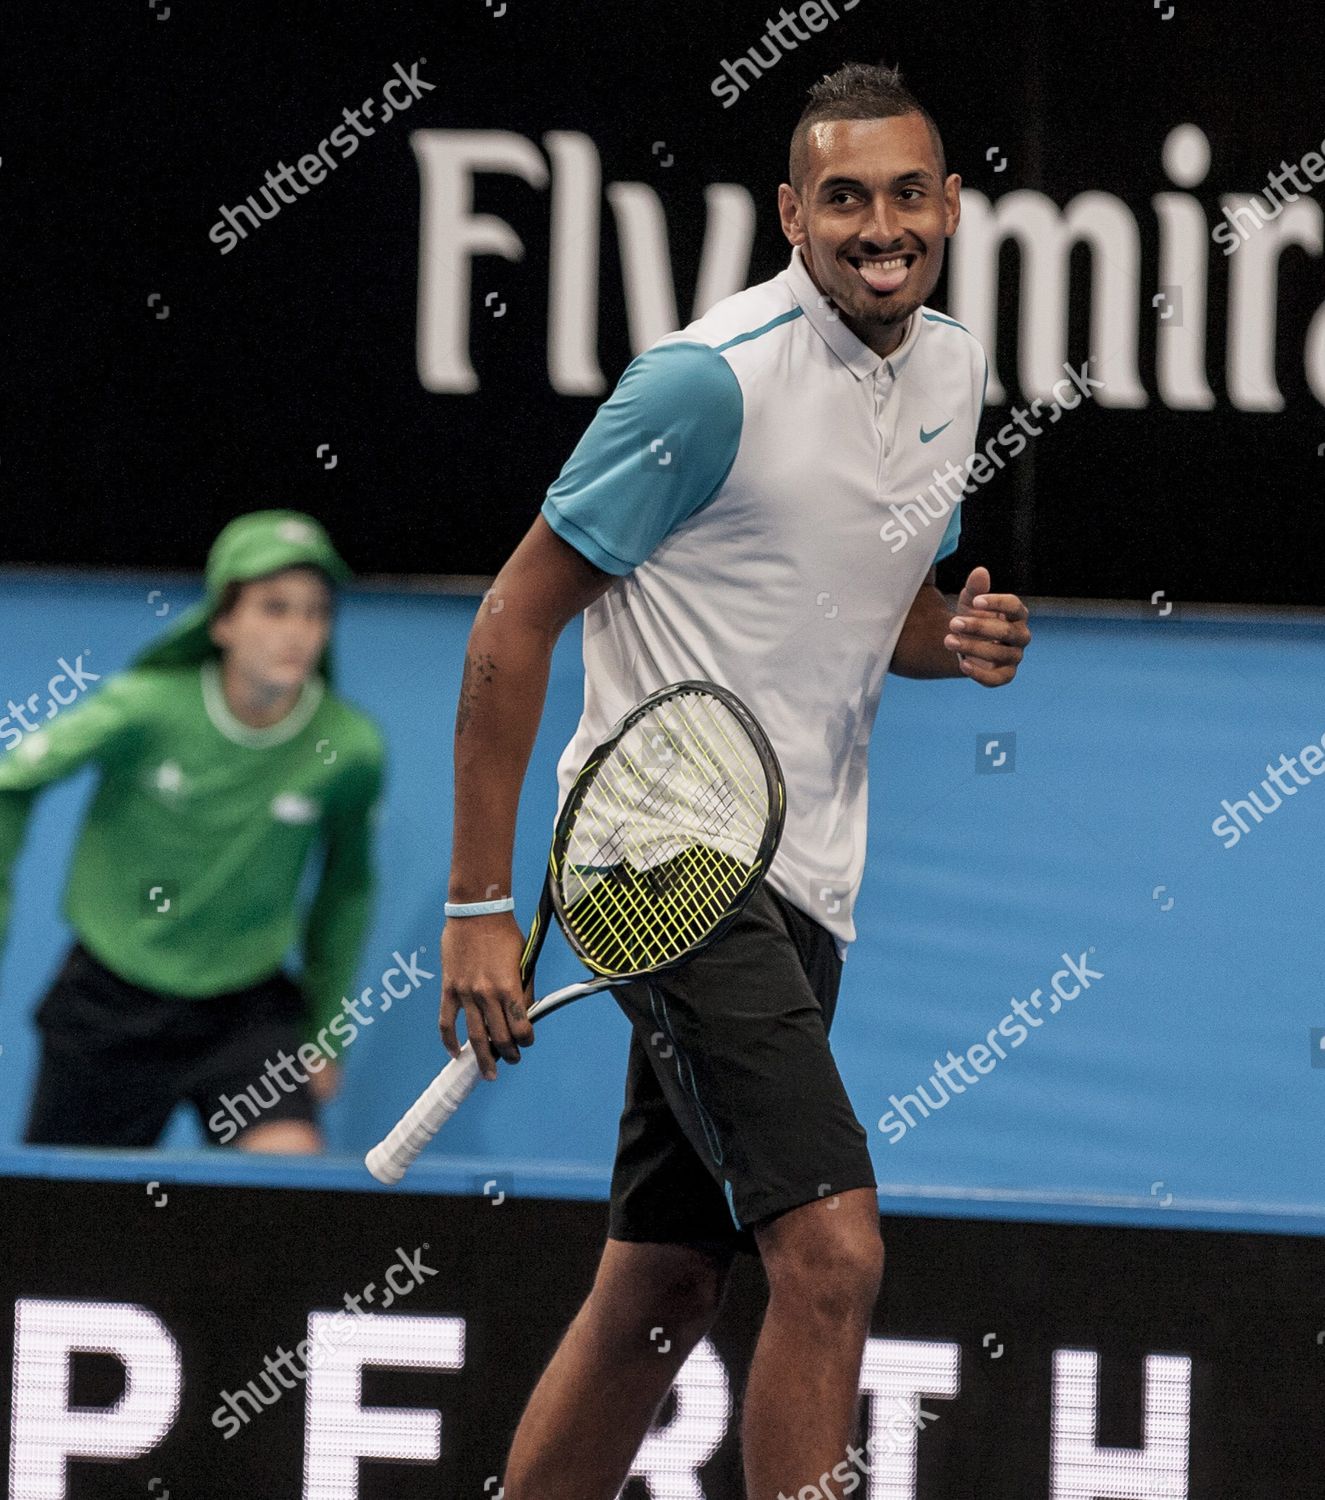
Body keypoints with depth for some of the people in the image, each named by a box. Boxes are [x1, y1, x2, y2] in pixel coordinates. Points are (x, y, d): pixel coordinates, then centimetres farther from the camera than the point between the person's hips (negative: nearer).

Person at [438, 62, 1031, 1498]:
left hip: (801, 880, 8)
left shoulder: (949, 368, 10)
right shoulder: (714, 378, -14)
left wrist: (961, 637, 0)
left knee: (661, 1286, 10)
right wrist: (478, 907, -13)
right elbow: (516, 621, -10)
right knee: (833, 1253, -19)